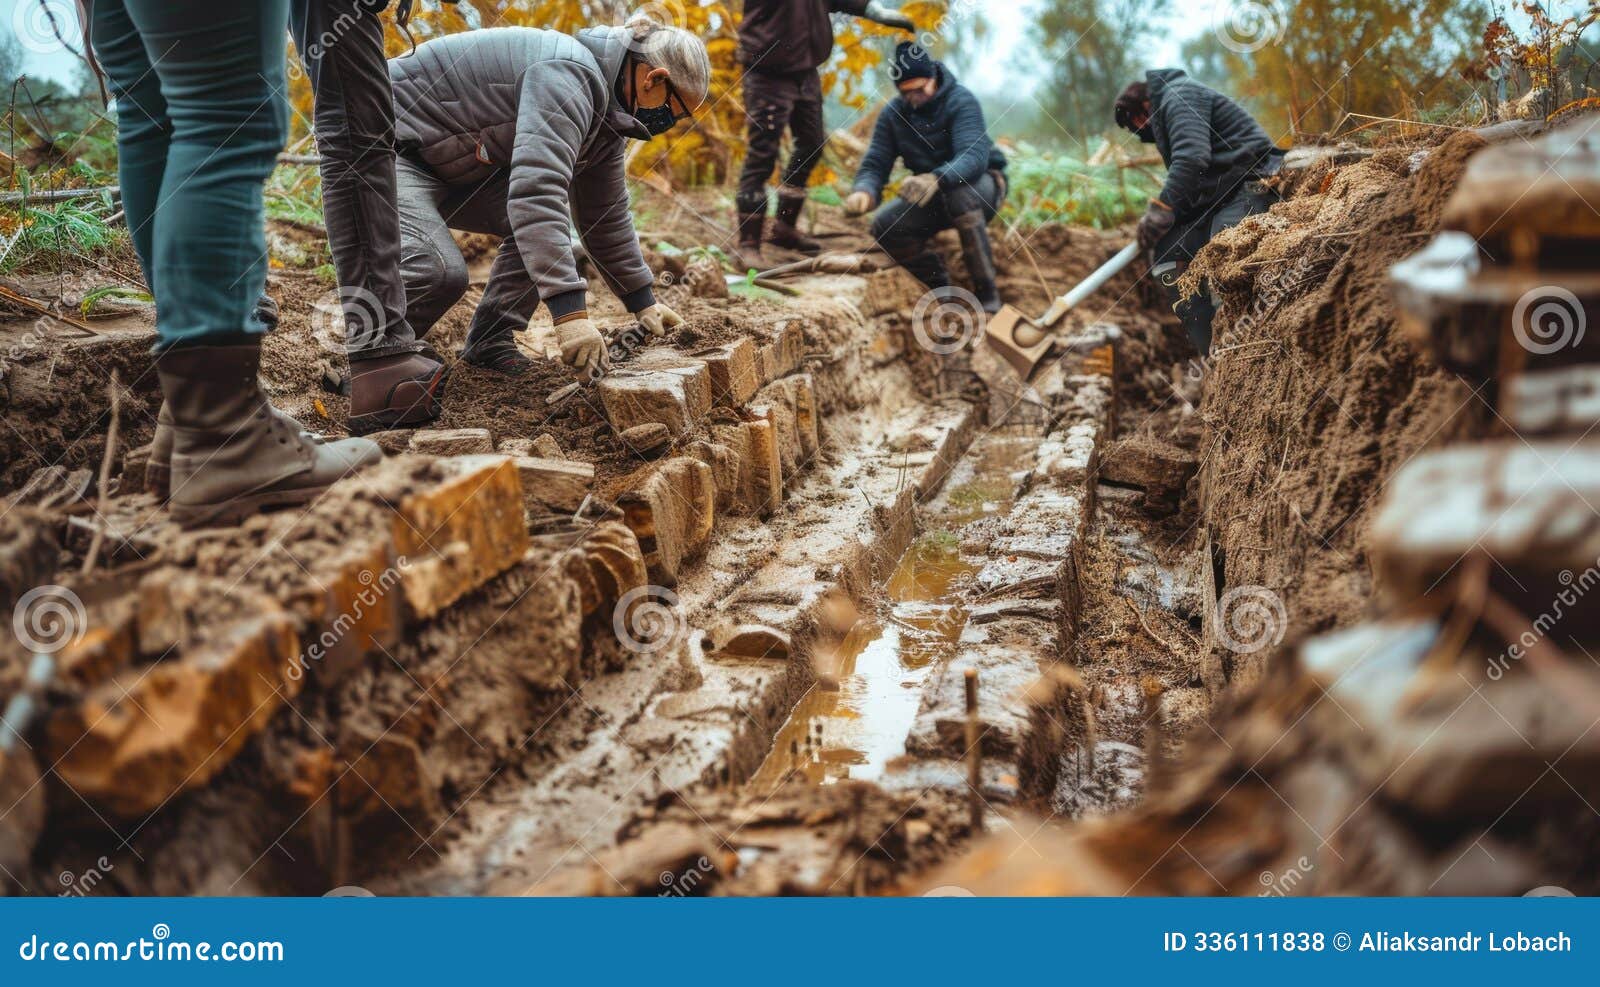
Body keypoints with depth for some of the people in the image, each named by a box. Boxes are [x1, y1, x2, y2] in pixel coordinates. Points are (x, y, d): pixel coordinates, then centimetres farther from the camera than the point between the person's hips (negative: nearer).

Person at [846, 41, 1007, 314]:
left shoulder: (961, 101, -21)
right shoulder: (892, 113, -5)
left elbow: (974, 156, -37)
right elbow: (875, 165, -9)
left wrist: (936, 179, -58)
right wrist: (863, 191, -36)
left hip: (981, 182, -5)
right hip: (934, 198, 5)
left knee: (960, 192, -40)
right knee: (885, 228, -20)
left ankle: (986, 293, -28)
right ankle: (939, 285, 4)